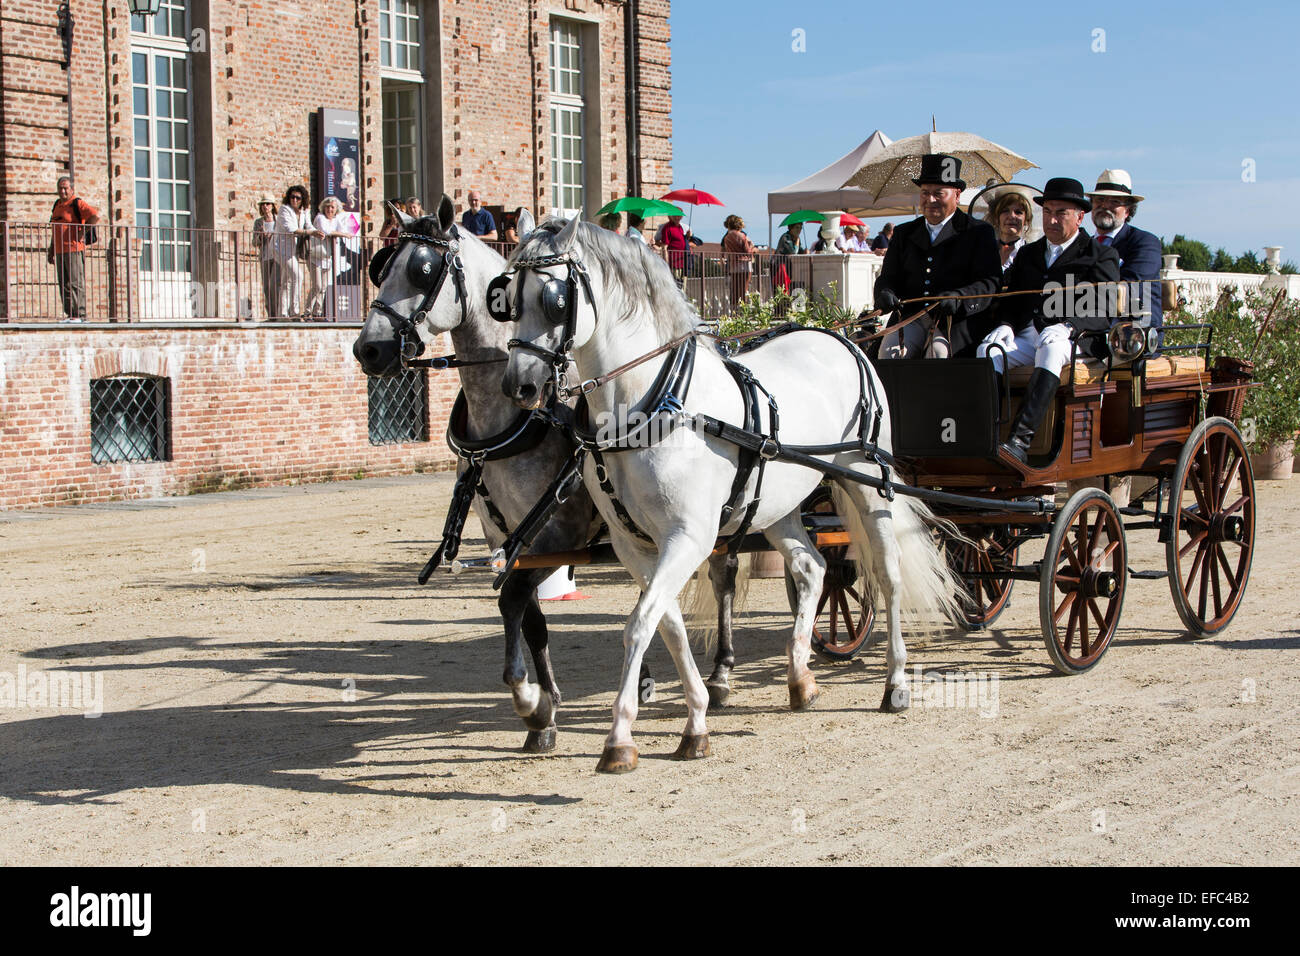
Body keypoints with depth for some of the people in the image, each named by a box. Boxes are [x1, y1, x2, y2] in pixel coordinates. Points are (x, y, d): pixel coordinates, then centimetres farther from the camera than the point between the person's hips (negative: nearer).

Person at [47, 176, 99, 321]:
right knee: (64, 285, 7)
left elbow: (95, 216, -19)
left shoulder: (78, 204, -5)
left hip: (74, 249, -8)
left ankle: (79, 315, -10)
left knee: (76, 283, -10)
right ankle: (70, 315, 11)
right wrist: (51, 250, 24)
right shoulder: (57, 205, 19)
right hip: (60, 251, 8)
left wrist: (83, 231, -16)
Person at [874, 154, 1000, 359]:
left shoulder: (979, 233, 7)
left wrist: (958, 298, -25)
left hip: (957, 321, -3)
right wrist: (885, 294, -11)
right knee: (890, 351, -27)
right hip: (911, 317, 3)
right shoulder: (904, 234, 20)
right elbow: (888, 277, 16)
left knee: (938, 351, -34)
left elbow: (990, 283, -4)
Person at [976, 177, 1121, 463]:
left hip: (1077, 340, -5)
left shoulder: (1100, 255, 8)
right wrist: (1006, 325, -4)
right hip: (1027, 337, 5)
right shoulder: (1027, 254, 26)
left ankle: (1021, 440, -51)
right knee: (987, 350, -26)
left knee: (1050, 348, -39)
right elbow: (1011, 300, 21)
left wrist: (1068, 326, -24)